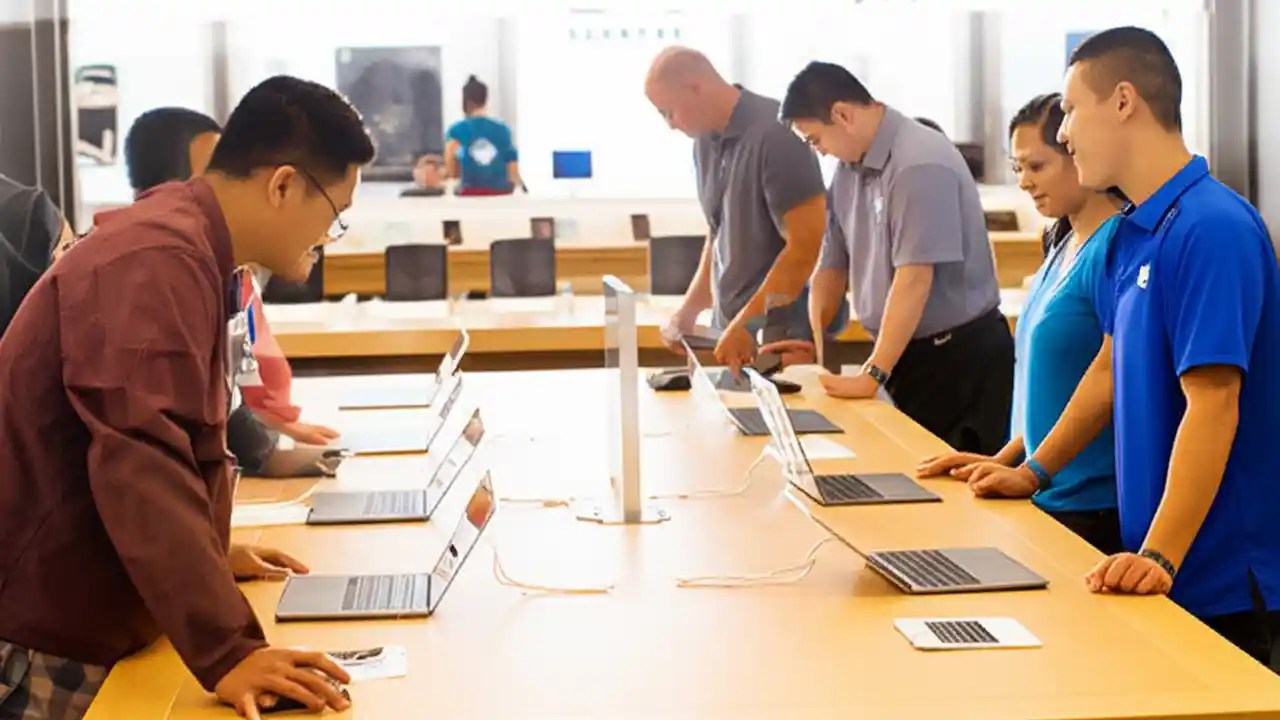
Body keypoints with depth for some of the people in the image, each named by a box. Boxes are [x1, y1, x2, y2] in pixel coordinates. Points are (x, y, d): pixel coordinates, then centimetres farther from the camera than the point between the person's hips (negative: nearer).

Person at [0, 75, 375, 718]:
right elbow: (140, 465, -32)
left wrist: (210, 555, 29)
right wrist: (226, 652, -36)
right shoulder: (159, 261, -21)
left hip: (77, 621, 10)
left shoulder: (180, 244, 14)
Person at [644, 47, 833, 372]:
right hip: (730, 329, 7)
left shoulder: (775, 134, -16)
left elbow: (805, 246, -19)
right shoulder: (707, 140, 7)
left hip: (780, 332, -7)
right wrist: (690, 309, 9)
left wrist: (746, 324, -18)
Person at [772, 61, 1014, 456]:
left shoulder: (920, 163, -21)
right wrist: (811, 341, 1)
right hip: (906, 351, 8)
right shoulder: (849, 168, 6)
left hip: (960, 355, -8)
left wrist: (872, 375, -27)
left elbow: (914, 278, -26)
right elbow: (833, 263, 13)